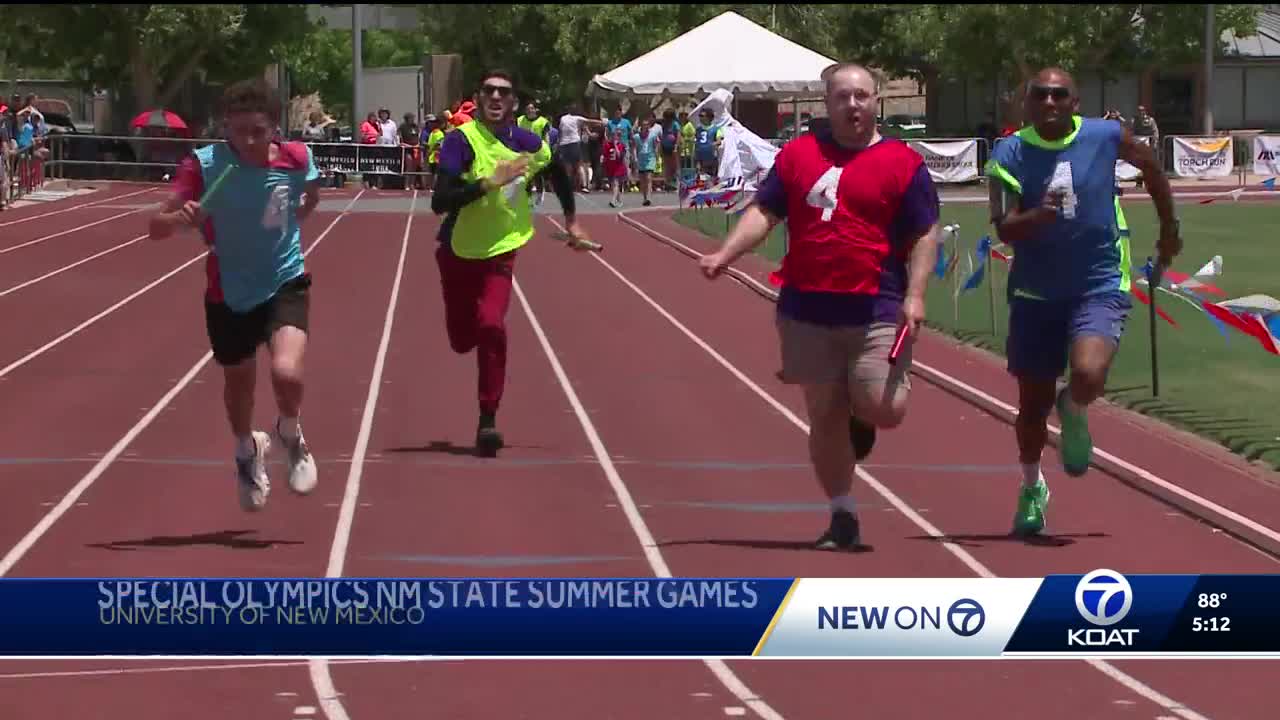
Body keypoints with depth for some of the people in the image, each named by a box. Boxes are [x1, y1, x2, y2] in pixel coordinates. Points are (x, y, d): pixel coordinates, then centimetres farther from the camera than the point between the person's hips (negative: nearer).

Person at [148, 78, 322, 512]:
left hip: (285, 283, -1)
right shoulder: (204, 166, -20)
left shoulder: (297, 160, -14)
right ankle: (246, 452, 52)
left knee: (286, 372, -24)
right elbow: (156, 226, -25)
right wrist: (179, 218, -44)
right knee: (238, 384, 18)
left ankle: (290, 435, 11)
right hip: (228, 293, 1)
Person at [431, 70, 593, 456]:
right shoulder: (461, 141, -18)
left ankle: (488, 420, -14)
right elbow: (440, 202, -28)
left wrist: (571, 222, 20)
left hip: (500, 251, 1)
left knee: (491, 324, -22)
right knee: (462, 339, 10)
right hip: (459, 253, -1)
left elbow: (558, 172, 18)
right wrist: (490, 182, -35)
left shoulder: (528, 144, -5)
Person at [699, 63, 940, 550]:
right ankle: (843, 518, 17)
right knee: (824, 417, 6)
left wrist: (914, 296, -11)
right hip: (807, 310, 2)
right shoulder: (797, 155, 9)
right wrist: (724, 255, -6)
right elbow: (764, 213, 9)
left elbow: (924, 236, 0)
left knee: (885, 410, -11)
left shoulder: (904, 163, 1)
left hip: (876, 311, -2)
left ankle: (861, 417, 27)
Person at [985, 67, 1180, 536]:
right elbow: (1003, 229, -16)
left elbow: (1150, 166, 16)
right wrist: (1038, 216, -37)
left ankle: (1073, 414, 11)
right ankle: (1032, 488, 37)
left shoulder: (1106, 137, -5)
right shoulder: (1010, 154, -8)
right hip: (1036, 292, 1)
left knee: (1088, 376, -27)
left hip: (1099, 286, -1)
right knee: (1033, 403, 11)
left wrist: (1169, 229, 22)